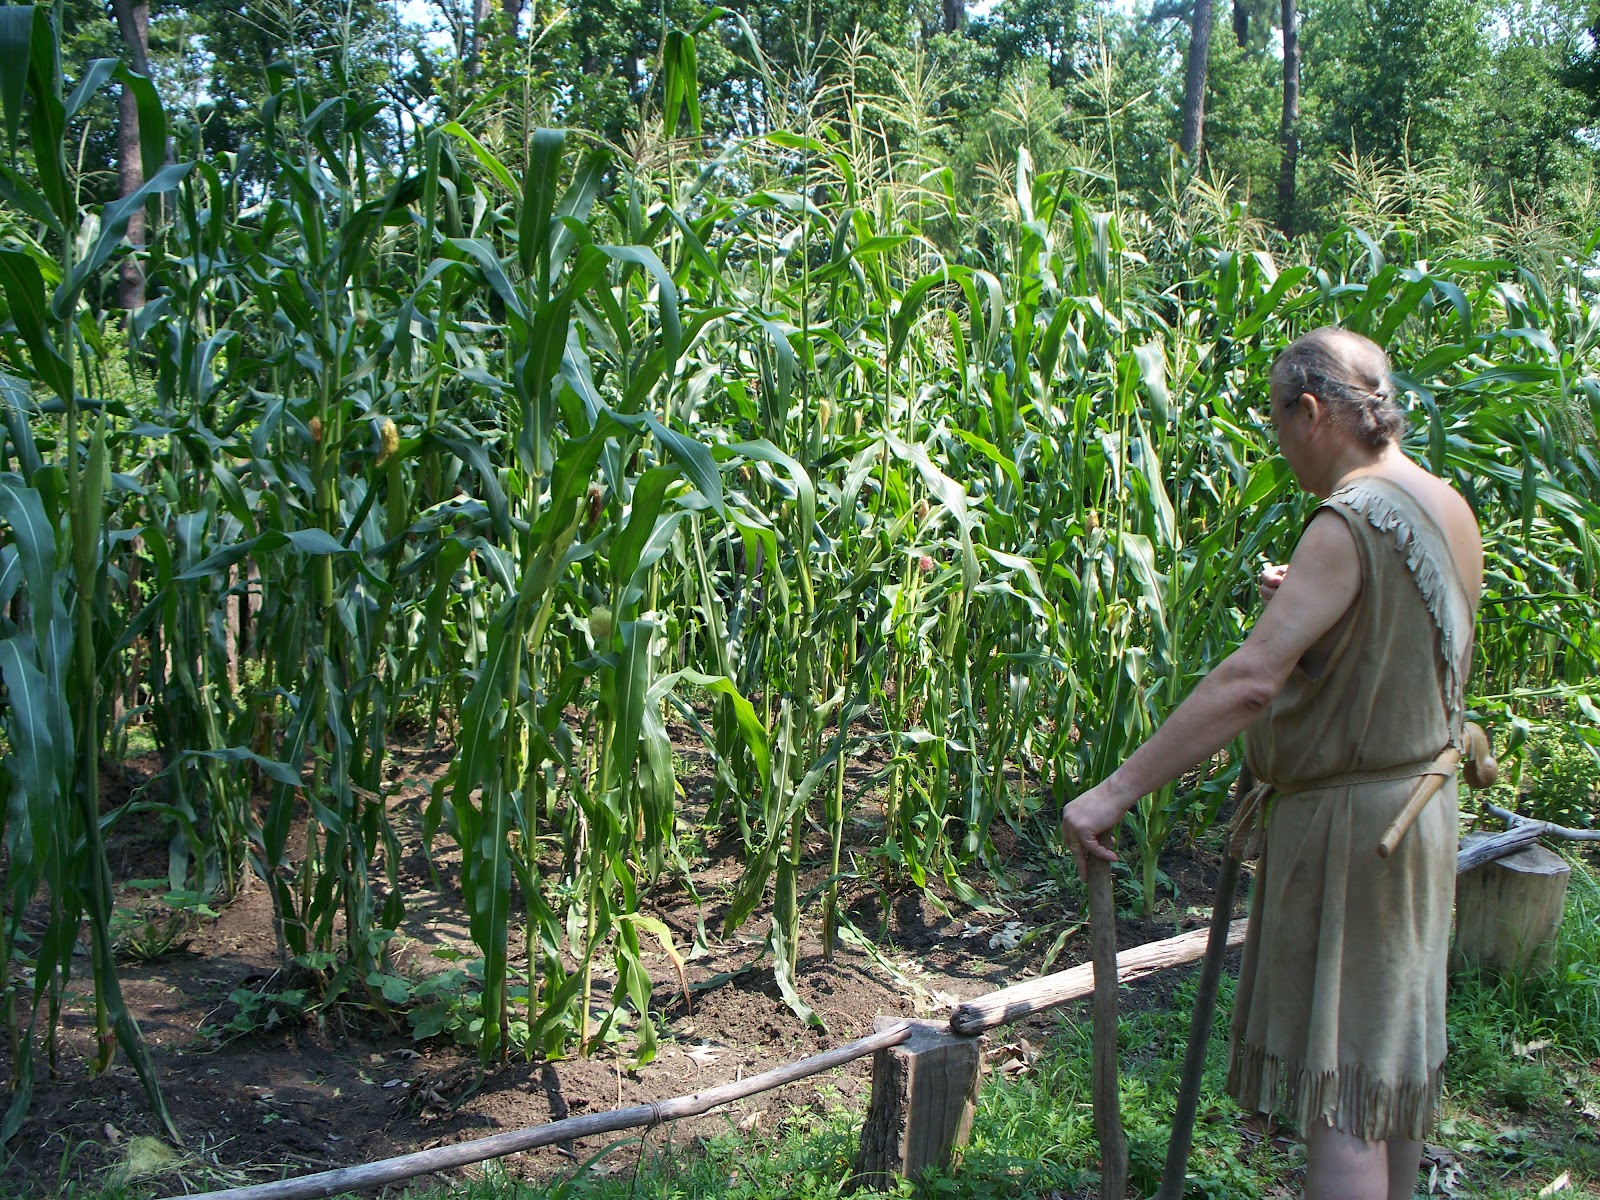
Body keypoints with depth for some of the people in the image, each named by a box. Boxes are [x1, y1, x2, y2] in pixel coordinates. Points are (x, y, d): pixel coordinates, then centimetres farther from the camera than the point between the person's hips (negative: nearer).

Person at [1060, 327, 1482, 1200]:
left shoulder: (1350, 522, -22)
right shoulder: (1448, 511, 6)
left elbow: (1250, 680, -31)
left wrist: (1118, 789, -31)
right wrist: (1306, 605, 13)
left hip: (1348, 822, -9)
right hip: (1418, 801, 9)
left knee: (1339, 1085, -2)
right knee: (1393, 1053, 21)